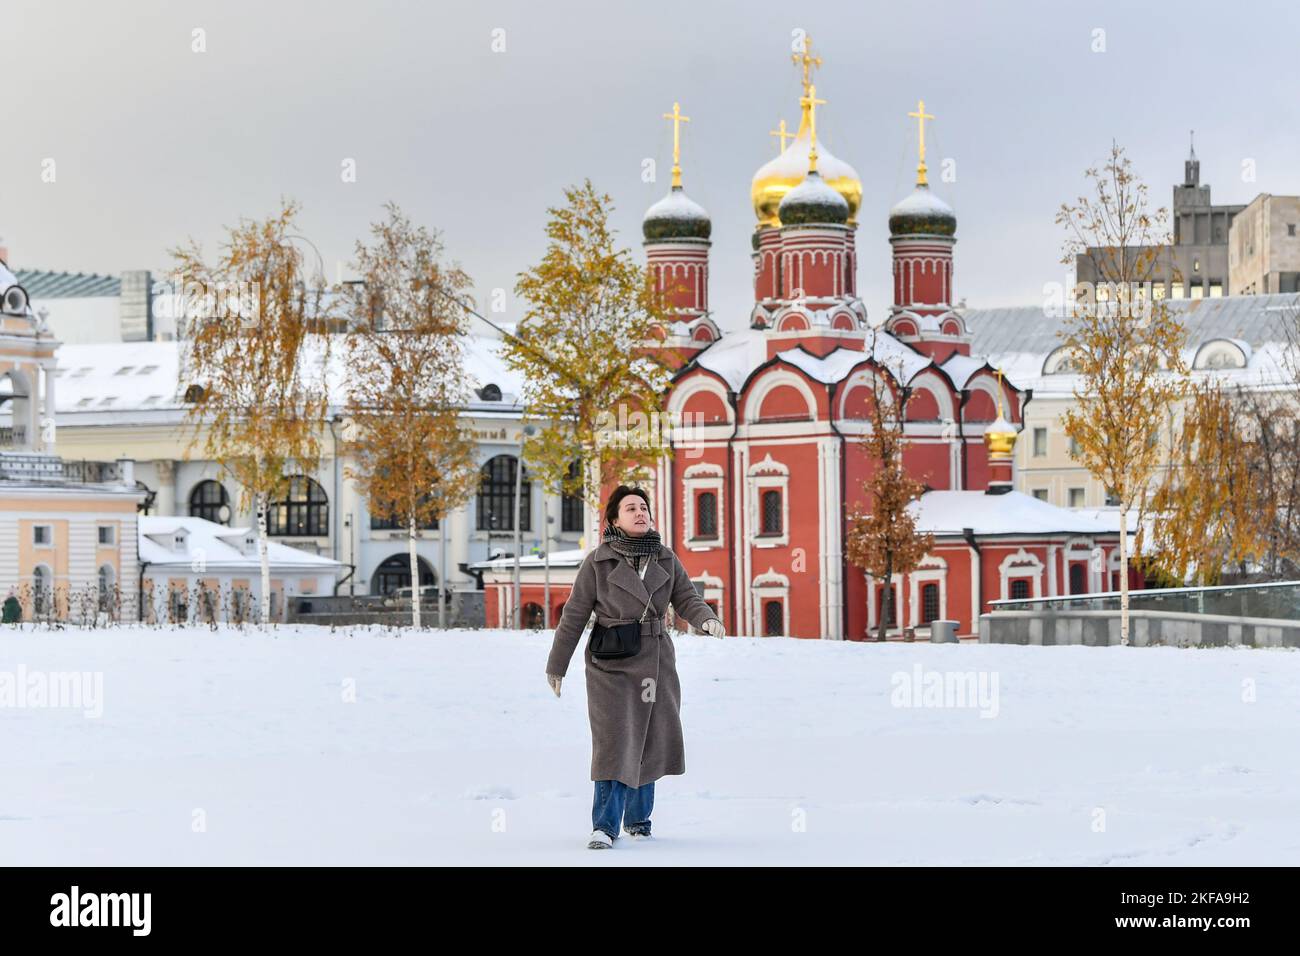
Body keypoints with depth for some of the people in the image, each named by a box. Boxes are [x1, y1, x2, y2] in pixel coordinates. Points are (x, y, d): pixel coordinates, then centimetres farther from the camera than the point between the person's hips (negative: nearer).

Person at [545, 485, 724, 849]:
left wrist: (708, 619, -21)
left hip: (656, 662, 4)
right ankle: (604, 826, -11)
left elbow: (686, 599, 2)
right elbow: (574, 615, -2)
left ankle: (637, 818, 24)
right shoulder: (598, 562, -6)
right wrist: (556, 666, 1)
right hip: (611, 664, -4)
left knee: (648, 742, 9)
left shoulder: (665, 559, 5)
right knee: (615, 741, -13)